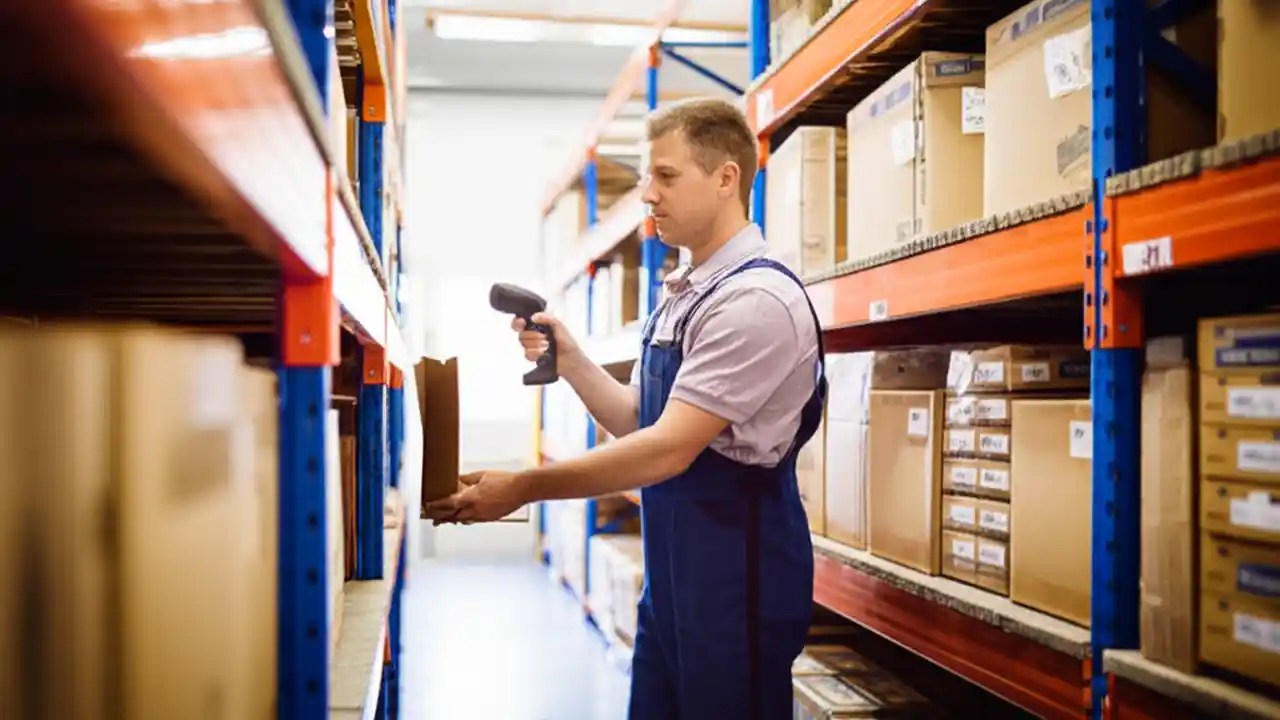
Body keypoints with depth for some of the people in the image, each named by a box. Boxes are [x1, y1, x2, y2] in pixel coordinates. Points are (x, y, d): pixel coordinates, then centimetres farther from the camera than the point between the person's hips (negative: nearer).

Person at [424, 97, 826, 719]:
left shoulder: (757, 299, -19)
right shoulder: (679, 299, 9)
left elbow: (669, 449, -23)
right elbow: (637, 422, 15)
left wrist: (522, 488, -20)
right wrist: (569, 360, -1)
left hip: (736, 571, -8)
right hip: (671, 571, 9)